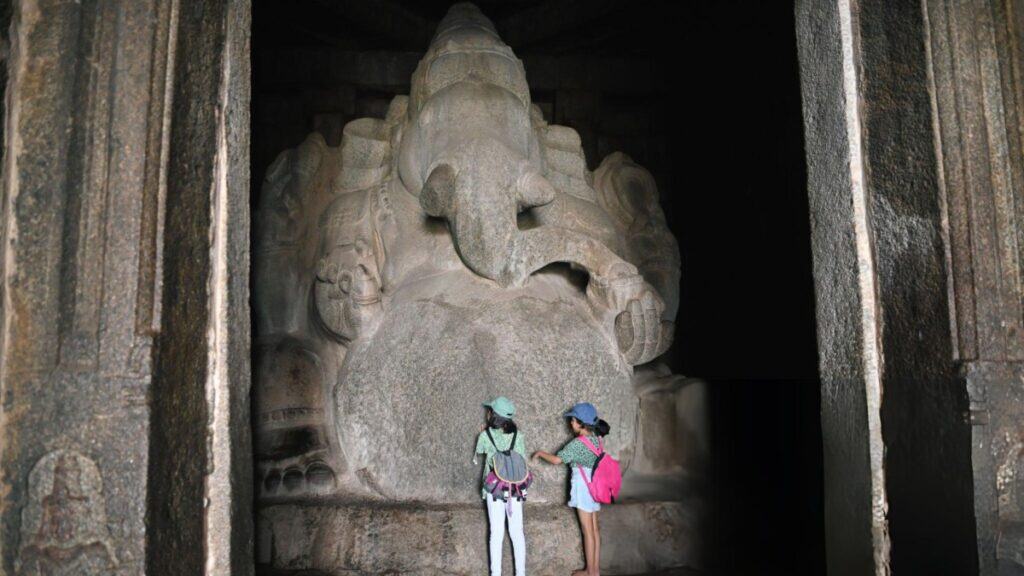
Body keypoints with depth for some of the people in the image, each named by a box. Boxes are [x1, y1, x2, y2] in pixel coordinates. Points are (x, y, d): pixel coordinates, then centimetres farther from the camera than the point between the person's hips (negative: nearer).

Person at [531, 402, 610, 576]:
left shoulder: (577, 443, -20)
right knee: (594, 529, 12)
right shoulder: (594, 438, 3)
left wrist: (540, 453, -4)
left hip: (583, 486, -8)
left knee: (587, 531, 1)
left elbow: (557, 460, -19)